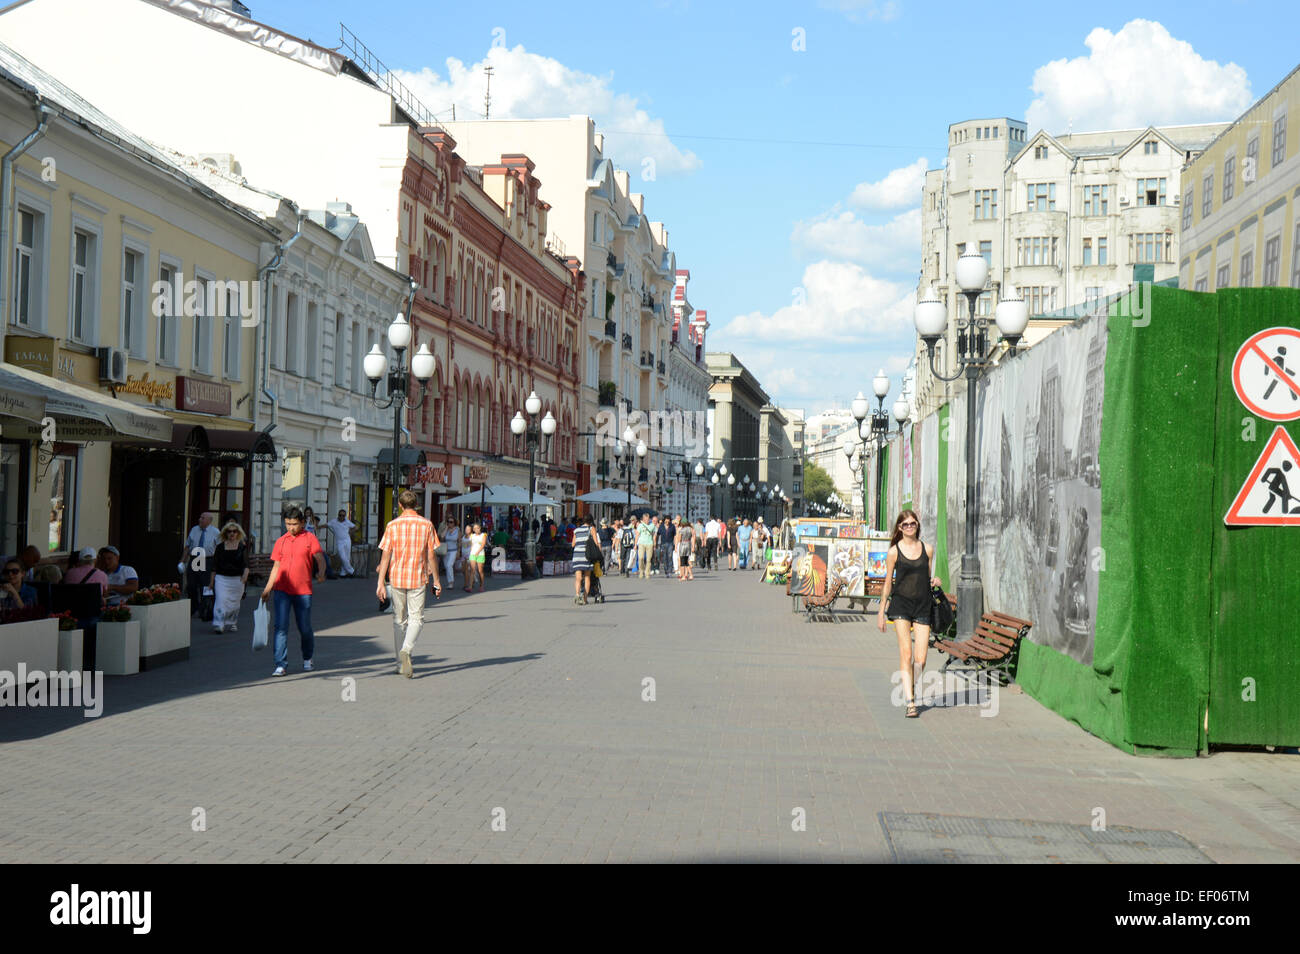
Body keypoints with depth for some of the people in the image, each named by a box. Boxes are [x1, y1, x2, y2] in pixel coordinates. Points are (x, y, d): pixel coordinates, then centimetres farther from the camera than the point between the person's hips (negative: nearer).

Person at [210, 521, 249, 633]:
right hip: (222, 578, 0)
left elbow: (245, 562, -4)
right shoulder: (220, 546, 6)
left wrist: (245, 573, -23)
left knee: (235, 602, 6)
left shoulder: (242, 546, 4)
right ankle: (218, 625, -18)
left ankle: (232, 624, 22)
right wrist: (212, 581, 8)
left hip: (237, 579, 0)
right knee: (221, 600, -14)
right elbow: (215, 565, 10)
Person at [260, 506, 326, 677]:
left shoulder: (310, 538, 4)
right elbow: (276, 566, 17)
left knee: (305, 628, 6)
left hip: (303, 590, -2)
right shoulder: (281, 541, 12)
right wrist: (268, 588, 13)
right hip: (282, 590, 2)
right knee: (281, 626, -8)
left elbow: (320, 559, -3)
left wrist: (321, 573, -23)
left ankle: (307, 659, 29)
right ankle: (281, 664, -7)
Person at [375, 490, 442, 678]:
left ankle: (401, 664, 17)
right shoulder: (426, 525, -2)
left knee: (399, 620, 12)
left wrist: (381, 583, -2)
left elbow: (386, 556, -4)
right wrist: (436, 580, 7)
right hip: (418, 578, -1)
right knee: (416, 618, 4)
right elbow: (431, 556, -1)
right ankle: (406, 650, -23)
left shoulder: (392, 525, -1)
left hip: (396, 578, 1)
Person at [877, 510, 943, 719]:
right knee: (906, 654, -12)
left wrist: (935, 581, -3)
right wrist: (881, 612, 8)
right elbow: (888, 584, 8)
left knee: (920, 660, -3)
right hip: (901, 603, -2)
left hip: (922, 606, 2)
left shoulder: (927, 549, 9)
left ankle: (911, 692, 24)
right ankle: (910, 704, -12)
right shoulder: (894, 552, 2)